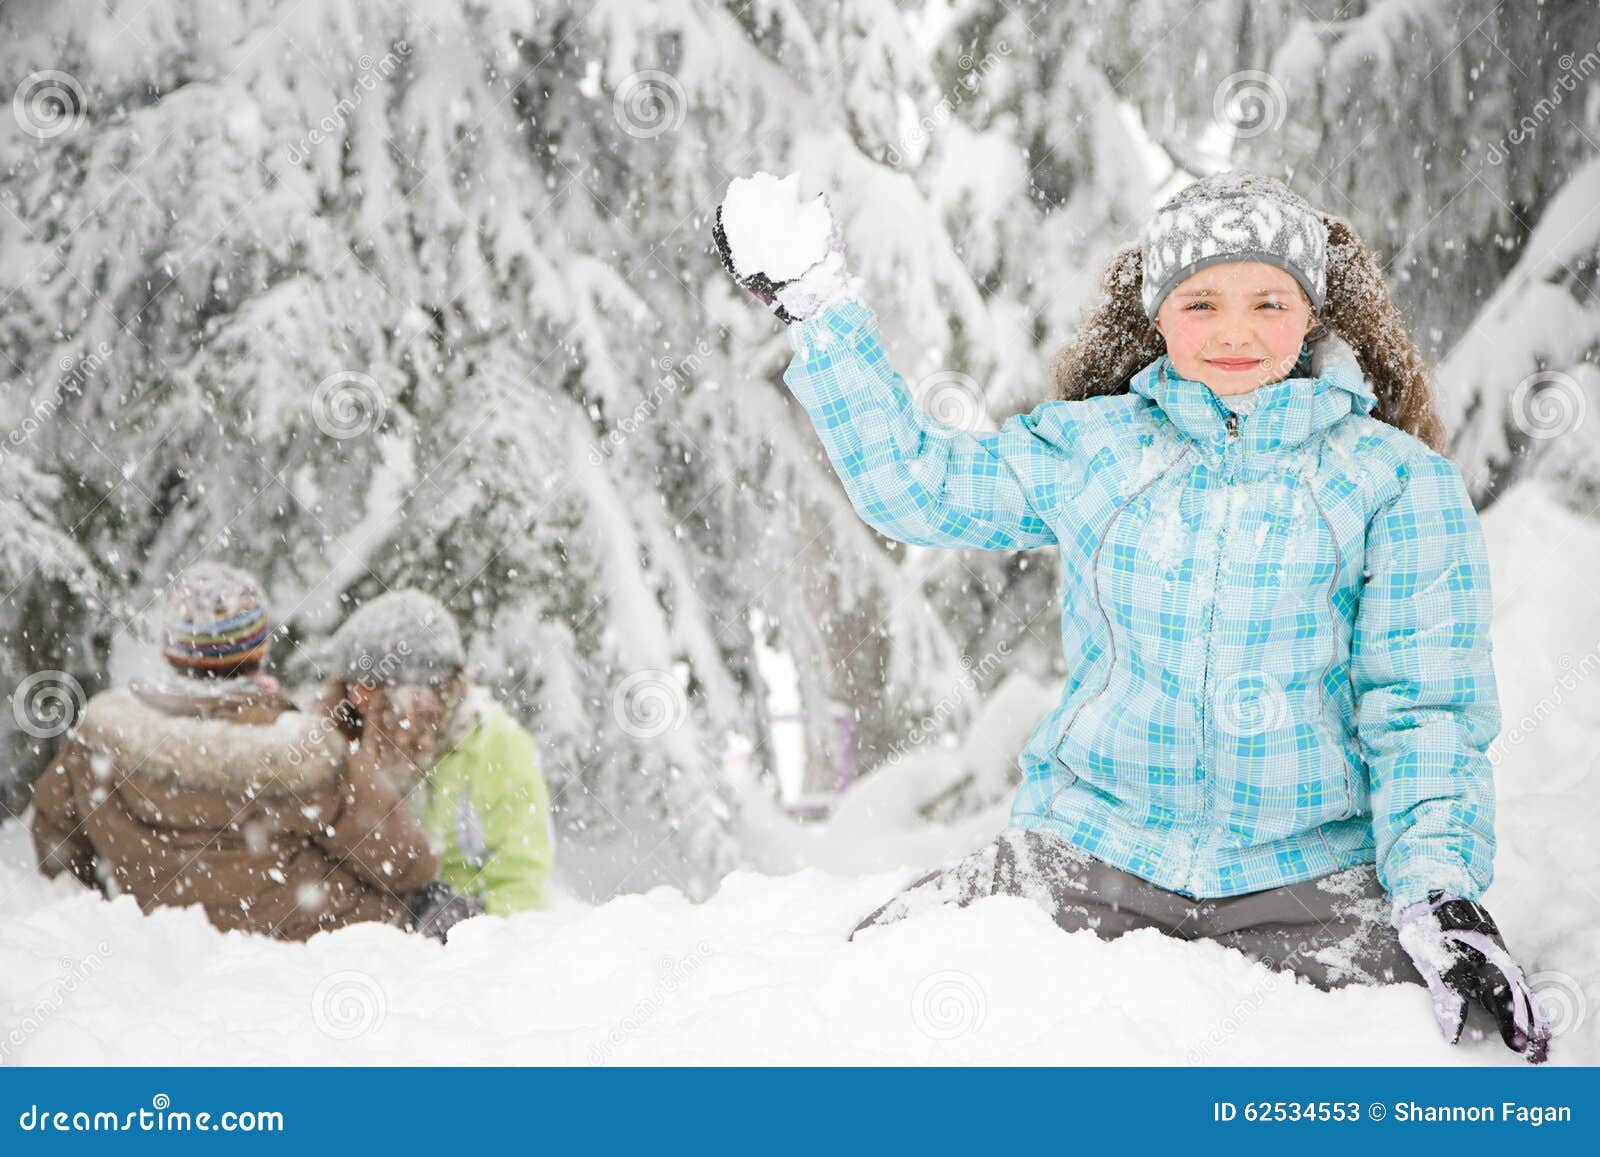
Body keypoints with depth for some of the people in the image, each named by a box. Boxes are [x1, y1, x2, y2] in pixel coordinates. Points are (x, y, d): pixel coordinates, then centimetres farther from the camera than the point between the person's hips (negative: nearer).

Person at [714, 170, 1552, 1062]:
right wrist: (820, 307, 13)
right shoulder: (1092, 446, 8)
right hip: (1095, 860, 2)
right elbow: (912, 482, 15)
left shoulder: (1399, 481, 2)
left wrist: (1440, 897, -14)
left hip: (1308, 881, -1)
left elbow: (1425, 707, -1)